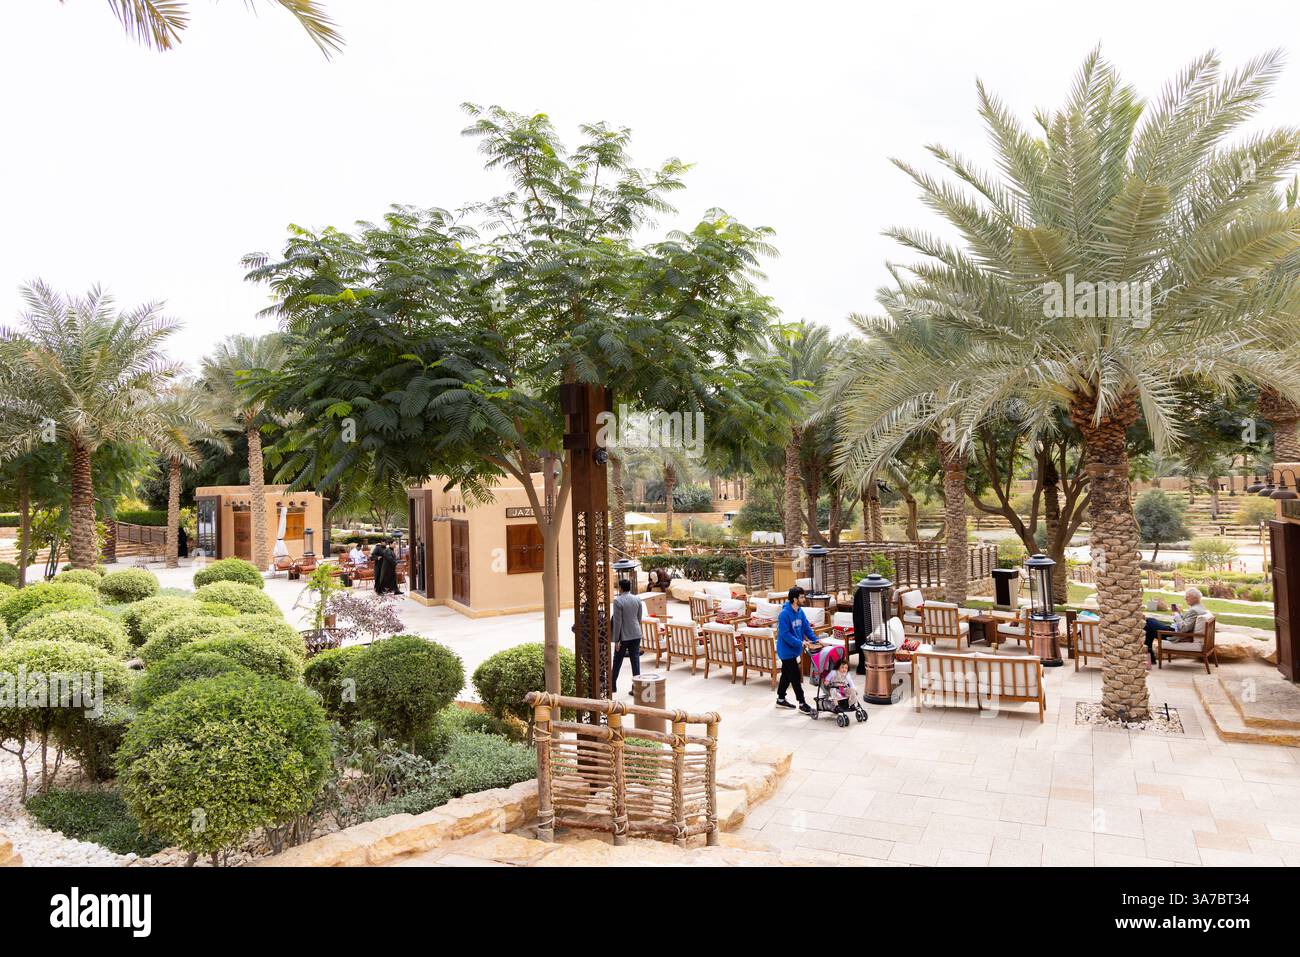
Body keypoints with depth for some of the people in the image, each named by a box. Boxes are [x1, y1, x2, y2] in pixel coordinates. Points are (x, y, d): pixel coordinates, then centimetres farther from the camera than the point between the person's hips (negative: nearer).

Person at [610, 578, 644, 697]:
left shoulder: (618, 601, -14)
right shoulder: (637, 599, 3)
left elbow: (617, 622, -15)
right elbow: (639, 618, 10)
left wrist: (616, 640, -11)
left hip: (624, 636, -4)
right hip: (636, 635, 4)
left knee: (617, 662, 11)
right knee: (635, 661, 6)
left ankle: (613, 686, 22)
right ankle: (636, 688, 6)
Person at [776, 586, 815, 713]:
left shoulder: (800, 612, 2)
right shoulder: (785, 614, -23)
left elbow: (807, 628, 6)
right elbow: (785, 634, -24)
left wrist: (815, 640, -8)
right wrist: (800, 643, -27)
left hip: (793, 649, 8)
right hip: (786, 650, -8)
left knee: (787, 675, 18)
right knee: (796, 676, -3)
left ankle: (780, 700, 31)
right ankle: (802, 704, 6)